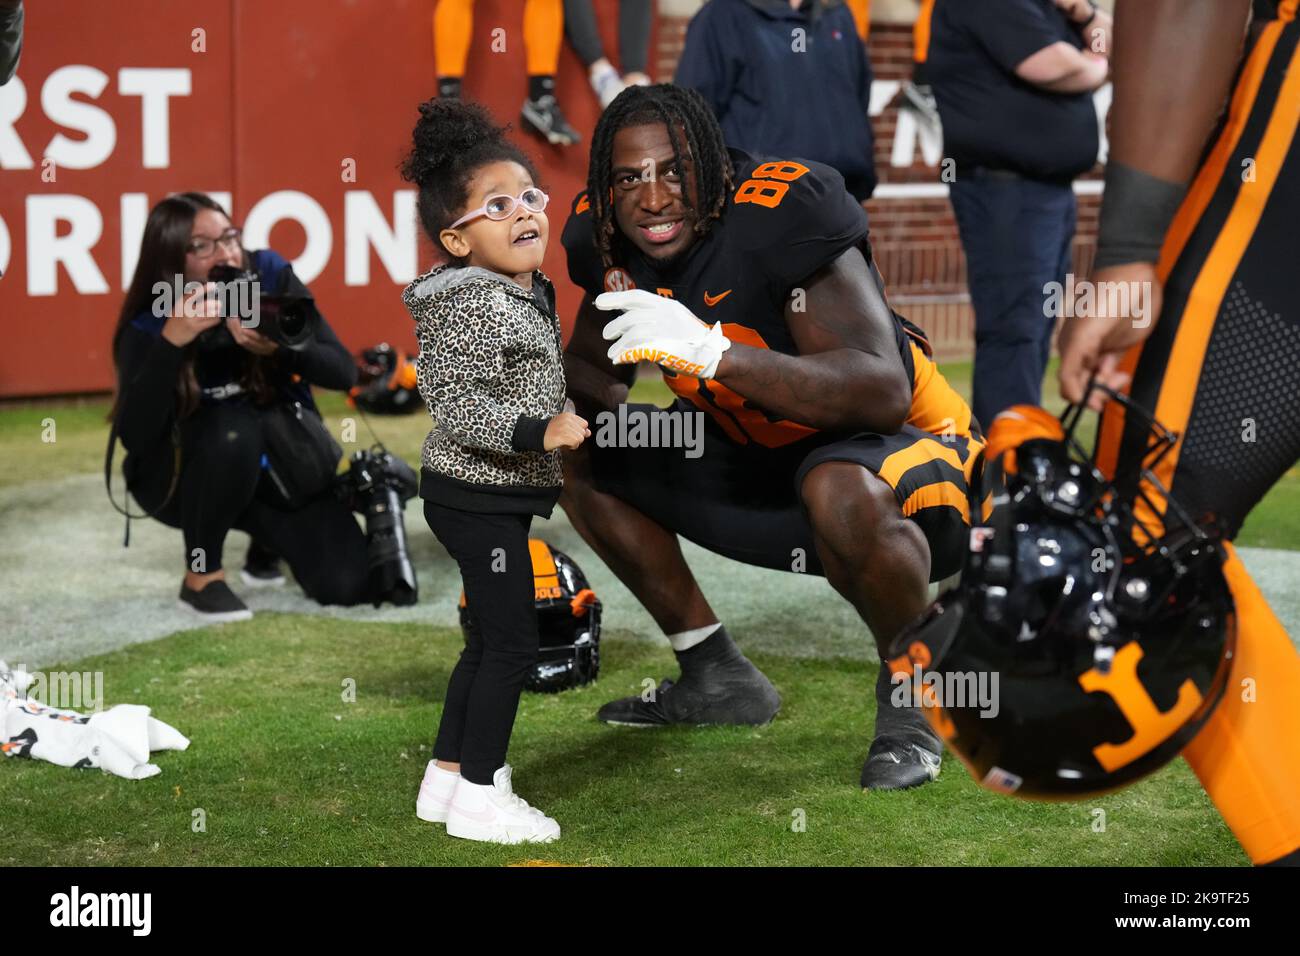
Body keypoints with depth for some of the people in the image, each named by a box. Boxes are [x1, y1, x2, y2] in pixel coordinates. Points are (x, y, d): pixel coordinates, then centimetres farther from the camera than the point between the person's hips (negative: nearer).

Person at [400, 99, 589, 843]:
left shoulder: (529, 291, 9)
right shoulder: (475, 308, -22)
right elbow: (455, 406, -27)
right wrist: (539, 432, -33)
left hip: (496, 497, 10)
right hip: (479, 499, -10)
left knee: (492, 639, 17)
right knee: (513, 642, -4)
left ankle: (447, 778, 27)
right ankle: (479, 797, 6)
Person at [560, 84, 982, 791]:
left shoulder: (781, 211, -29)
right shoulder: (609, 238, -8)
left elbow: (883, 392, -39)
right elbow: (592, 369, 11)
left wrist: (713, 353, -48)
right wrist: (565, 403, -14)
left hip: (906, 443, -8)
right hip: (764, 462, 8)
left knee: (842, 493, -41)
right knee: (579, 459, 5)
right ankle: (718, 677, 17)